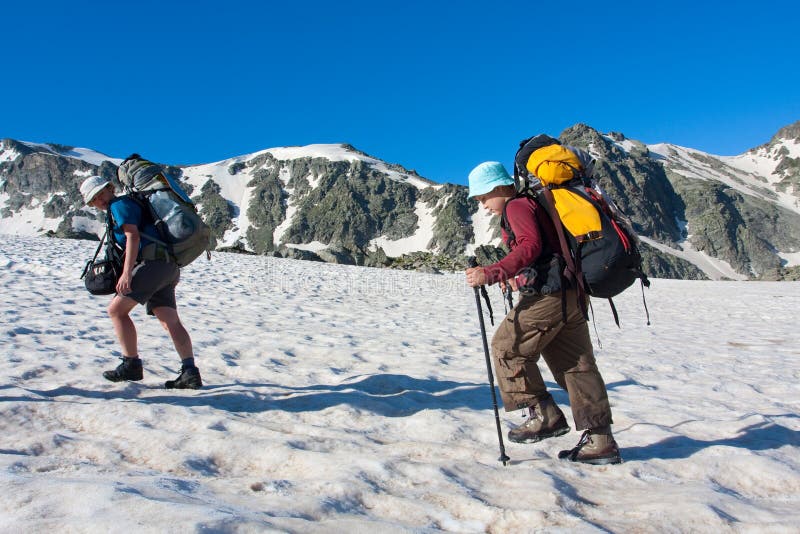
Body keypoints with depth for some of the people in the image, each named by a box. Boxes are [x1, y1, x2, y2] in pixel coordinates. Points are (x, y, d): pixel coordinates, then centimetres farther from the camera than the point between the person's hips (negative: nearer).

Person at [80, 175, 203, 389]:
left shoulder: (119, 205, 2)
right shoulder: (129, 205, 30)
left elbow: (133, 236, -13)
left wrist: (127, 272, -20)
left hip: (153, 263, -9)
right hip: (169, 267, 9)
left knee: (116, 309, -3)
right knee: (171, 321, 2)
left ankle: (131, 364, -2)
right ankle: (190, 372, -6)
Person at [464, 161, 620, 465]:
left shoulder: (517, 206, -7)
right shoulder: (534, 204, 24)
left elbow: (530, 246, -23)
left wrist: (492, 274, -30)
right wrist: (520, 278, 22)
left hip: (549, 293, -10)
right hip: (571, 292, 10)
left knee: (507, 347, 0)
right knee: (576, 364, 11)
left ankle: (544, 415, 1)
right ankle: (600, 440, 15)